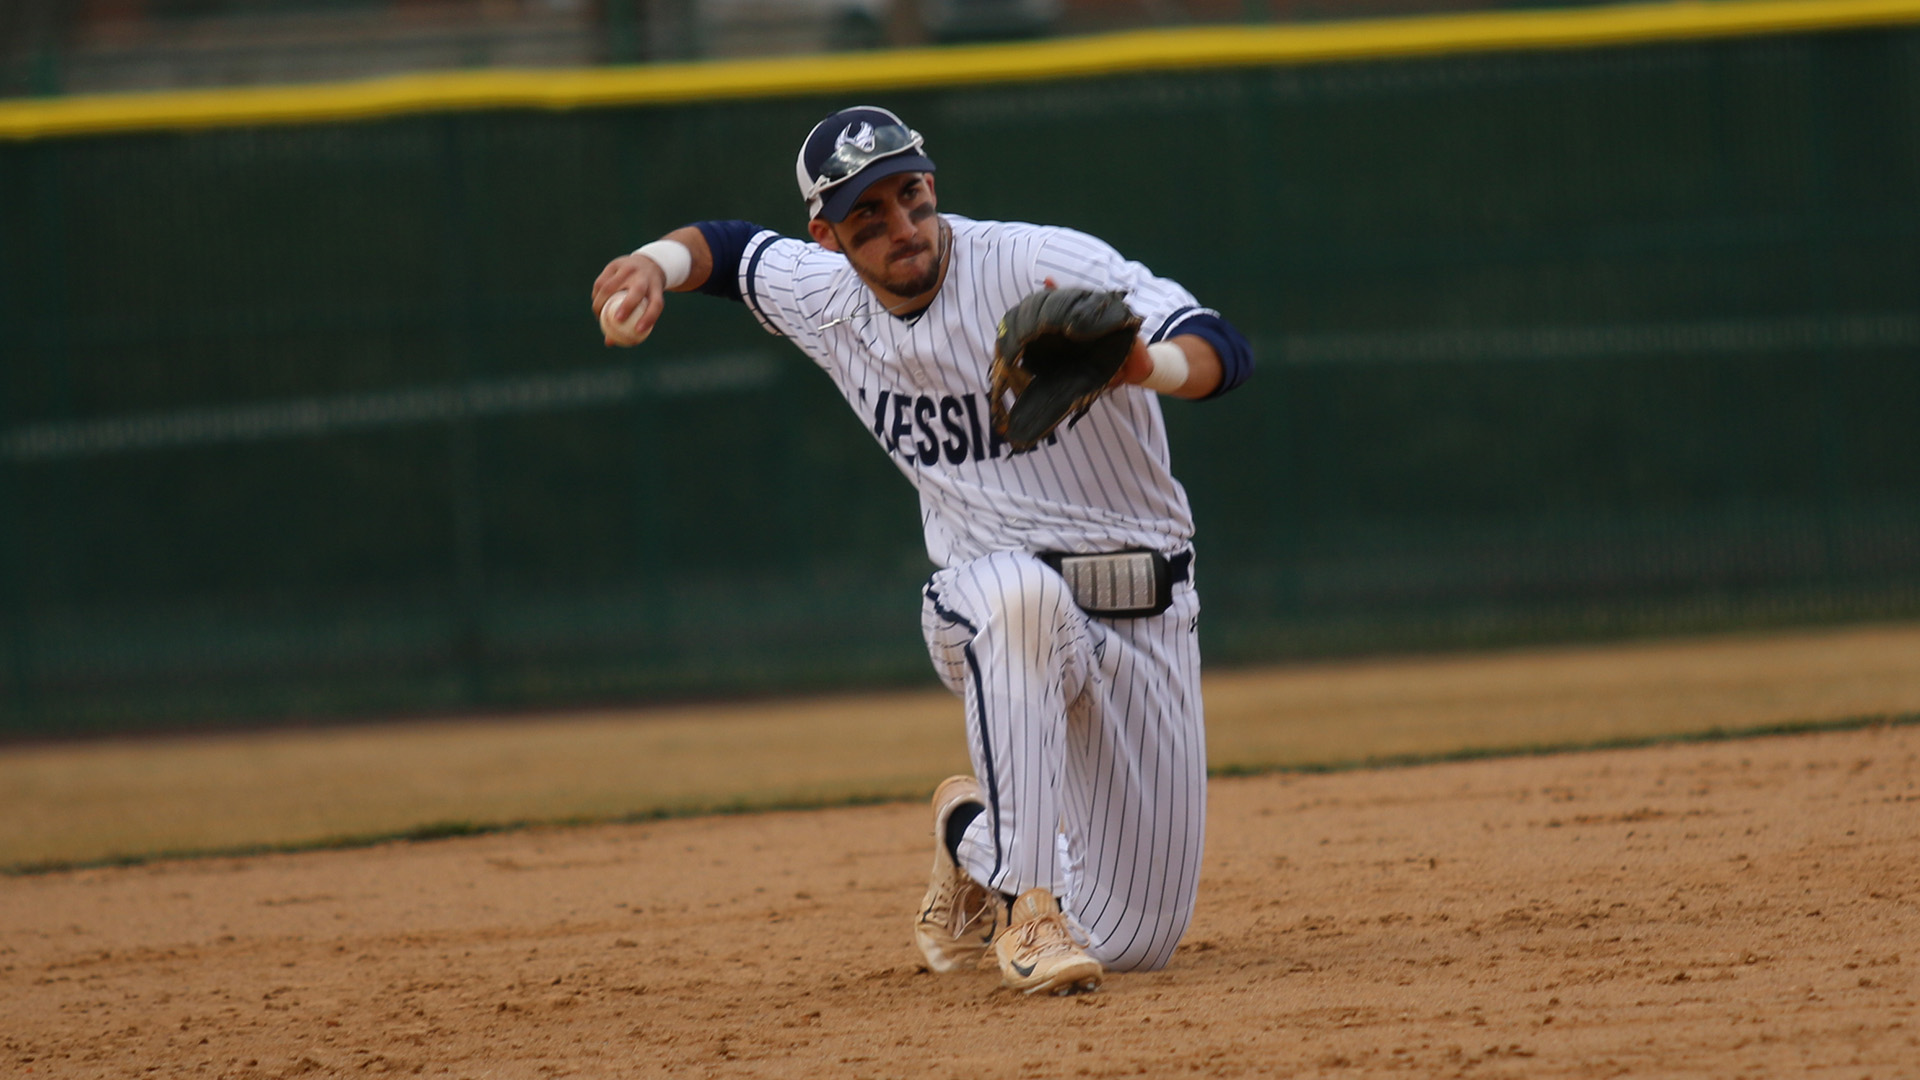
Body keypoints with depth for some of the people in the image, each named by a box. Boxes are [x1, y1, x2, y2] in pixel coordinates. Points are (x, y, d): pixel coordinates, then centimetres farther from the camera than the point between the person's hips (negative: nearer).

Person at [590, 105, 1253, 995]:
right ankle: (1029, 901, -34)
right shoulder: (830, 302, -1)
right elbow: (732, 250, 19)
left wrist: (1139, 364, -49)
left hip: (1147, 618, -1)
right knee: (1022, 589, -42)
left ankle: (974, 831, 32)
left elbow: (1225, 353, -26)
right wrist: (656, 264, -5)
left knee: (1132, 942, -1)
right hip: (983, 611, 1)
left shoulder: (1045, 267, -17)